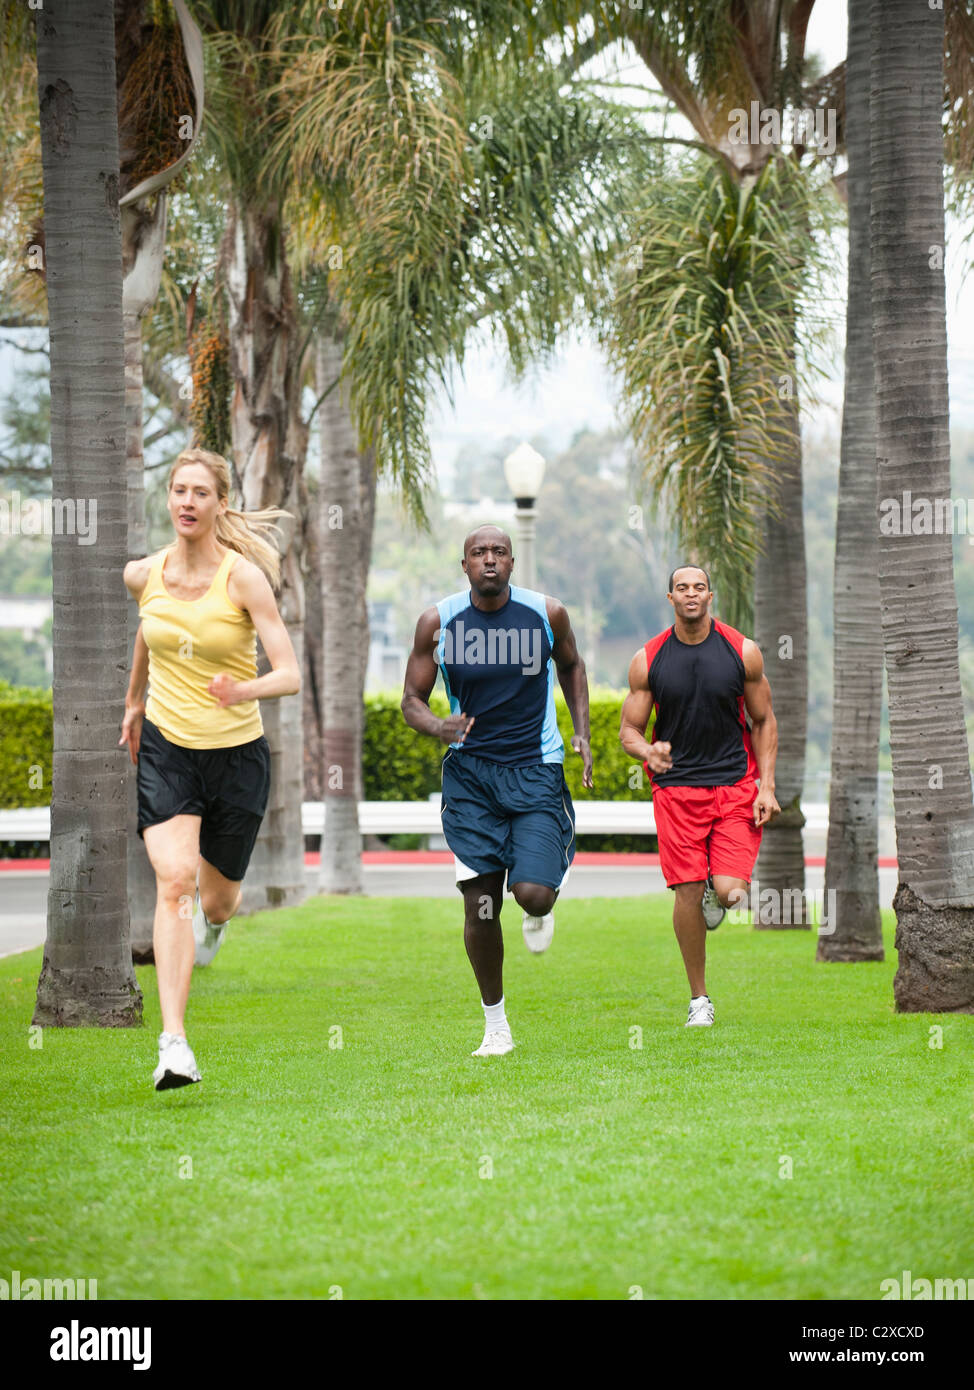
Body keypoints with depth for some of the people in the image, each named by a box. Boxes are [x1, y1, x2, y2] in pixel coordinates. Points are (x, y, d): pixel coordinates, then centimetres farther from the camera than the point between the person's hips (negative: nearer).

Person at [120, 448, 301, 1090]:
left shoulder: (243, 577, -14)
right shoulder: (144, 575, -3)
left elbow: (291, 675, -20)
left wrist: (244, 690, -40)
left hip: (237, 753, -1)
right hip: (165, 748, 1)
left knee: (218, 899, 12)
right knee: (174, 880, -20)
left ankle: (213, 919, 55)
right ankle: (174, 1043, -26)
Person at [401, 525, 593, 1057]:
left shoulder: (547, 614, -3)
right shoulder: (438, 622, -5)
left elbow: (571, 666, 18)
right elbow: (412, 700, 2)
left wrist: (581, 733, 8)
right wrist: (439, 727, -20)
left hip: (535, 768, -1)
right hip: (470, 771, 1)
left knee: (533, 893, -16)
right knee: (479, 906, 0)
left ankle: (541, 910, 24)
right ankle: (495, 1024, 17)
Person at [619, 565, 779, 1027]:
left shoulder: (743, 652, 0)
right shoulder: (647, 660, 0)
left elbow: (764, 721, 9)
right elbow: (629, 729, 6)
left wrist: (766, 786, 0)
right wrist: (648, 752, -18)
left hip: (735, 785, 0)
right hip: (676, 785, 0)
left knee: (731, 893, -14)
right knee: (687, 893, -4)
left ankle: (718, 890, 26)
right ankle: (699, 998, 11)